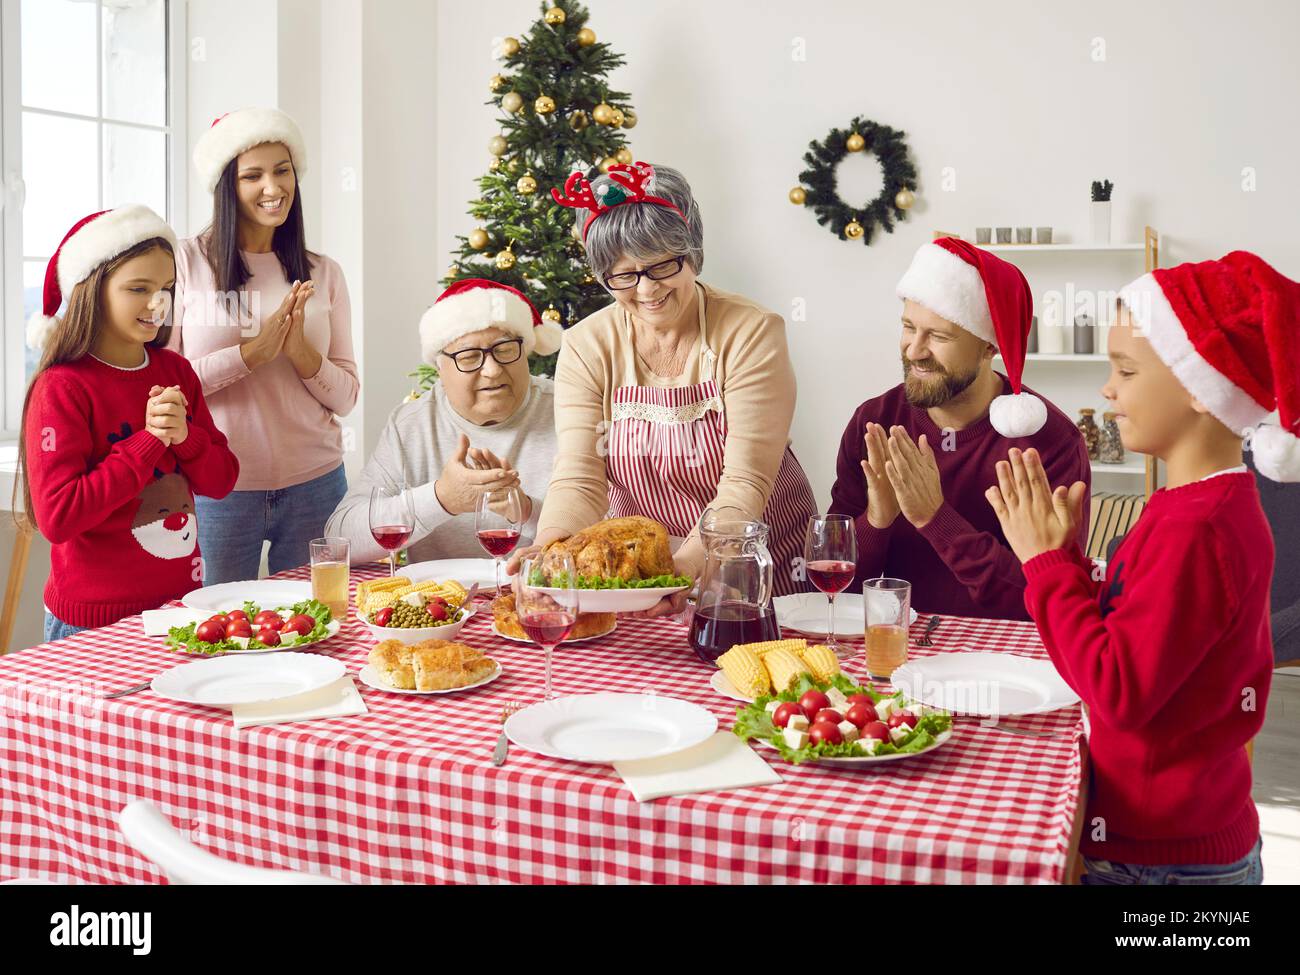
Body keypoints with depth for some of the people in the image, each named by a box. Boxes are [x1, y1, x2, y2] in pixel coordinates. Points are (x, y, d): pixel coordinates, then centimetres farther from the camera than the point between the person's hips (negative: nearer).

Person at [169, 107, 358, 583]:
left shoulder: (323, 274, 7)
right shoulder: (186, 262, -2)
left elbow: (345, 398, 5)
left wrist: (301, 352, -12)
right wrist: (250, 353, -16)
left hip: (314, 484, 3)